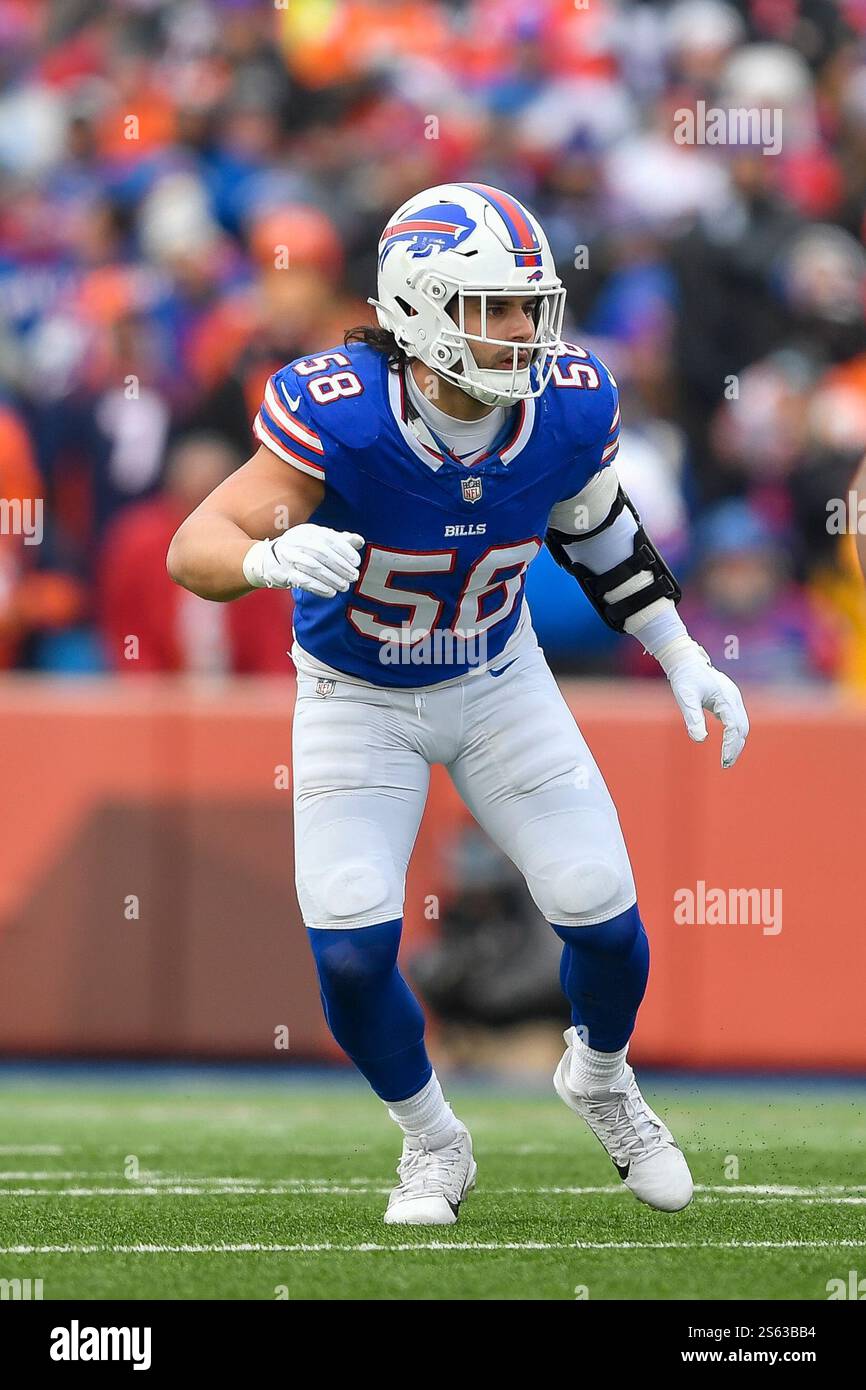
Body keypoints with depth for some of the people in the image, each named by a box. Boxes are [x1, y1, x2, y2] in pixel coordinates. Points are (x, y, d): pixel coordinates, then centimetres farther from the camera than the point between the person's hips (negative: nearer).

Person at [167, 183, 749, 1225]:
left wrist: (680, 657, 2)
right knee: (351, 954, -12)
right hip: (358, 700, -3)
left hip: (497, 680, 3)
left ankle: (601, 1078, 34)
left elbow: (596, 530, 2)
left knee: (604, 920, -1)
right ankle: (432, 1145, 18)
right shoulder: (340, 417, -34)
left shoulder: (568, 410, -21)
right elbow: (195, 548, -36)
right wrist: (275, 558, -58)